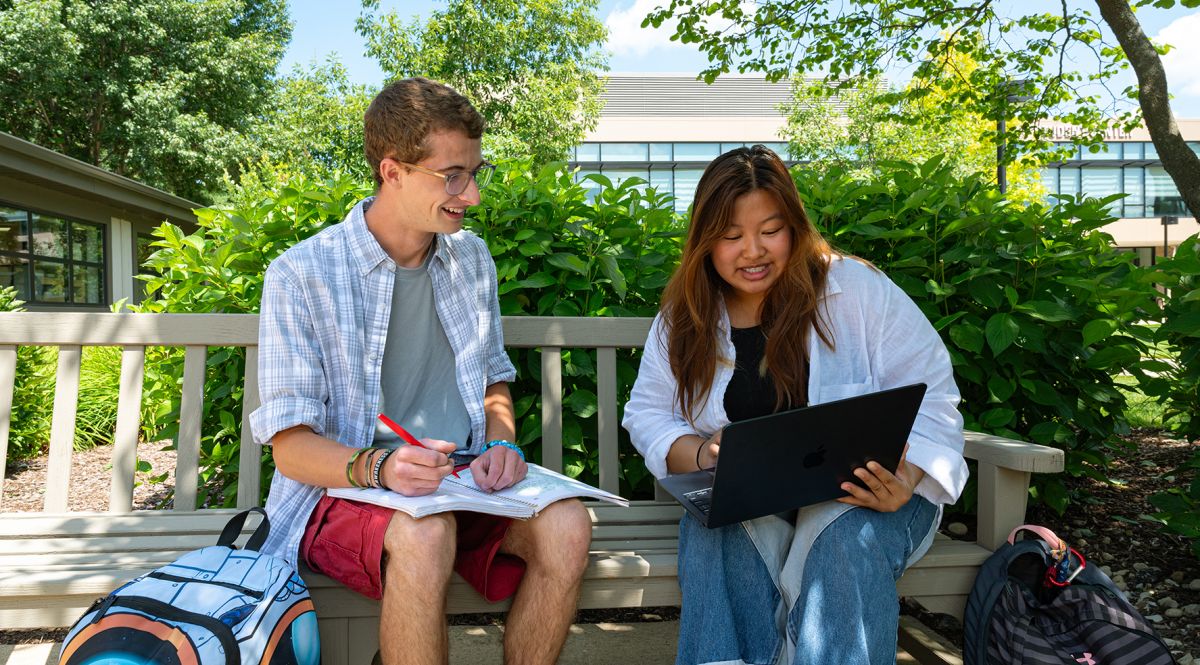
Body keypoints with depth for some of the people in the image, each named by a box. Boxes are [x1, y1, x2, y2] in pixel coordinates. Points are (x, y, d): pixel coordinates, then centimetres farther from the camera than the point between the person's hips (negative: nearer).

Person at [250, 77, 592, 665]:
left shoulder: (471, 257, 9)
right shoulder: (302, 274, -8)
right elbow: (291, 445, -9)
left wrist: (501, 443, -3)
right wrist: (378, 467, -29)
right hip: (343, 494, -4)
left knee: (565, 525, -24)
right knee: (424, 535, -37)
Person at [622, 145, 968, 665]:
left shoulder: (856, 287, -4)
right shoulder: (682, 318, 6)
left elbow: (930, 397, -6)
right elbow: (647, 415, 7)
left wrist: (906, 481, -25)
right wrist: (701, 454, -16)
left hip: (863, 499, -1)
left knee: (847, 538, -35)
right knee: (711, 525, -31)